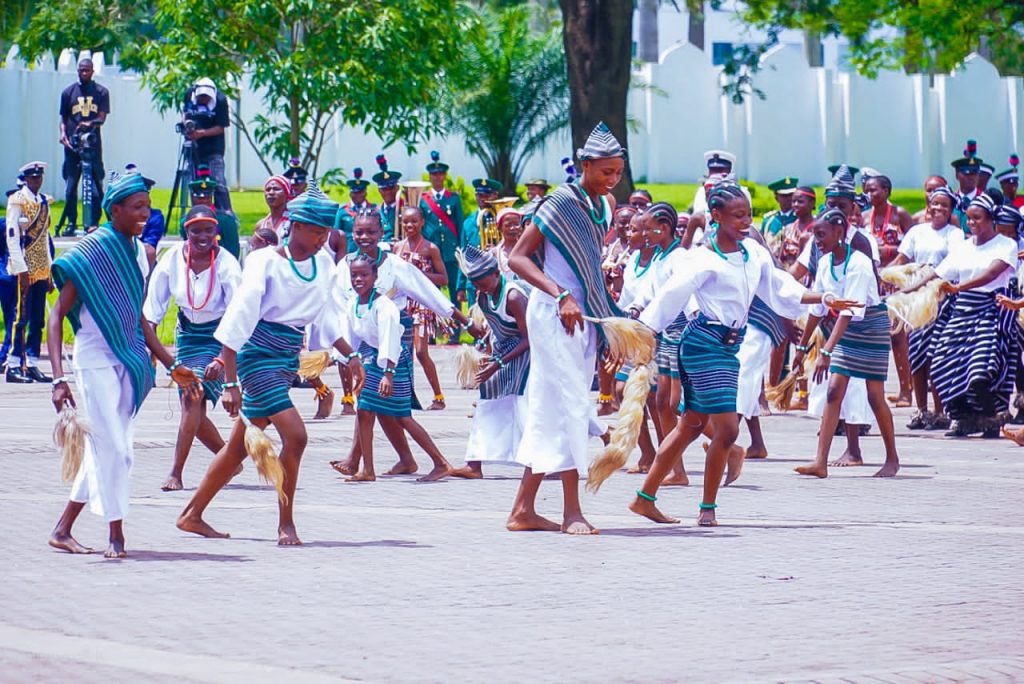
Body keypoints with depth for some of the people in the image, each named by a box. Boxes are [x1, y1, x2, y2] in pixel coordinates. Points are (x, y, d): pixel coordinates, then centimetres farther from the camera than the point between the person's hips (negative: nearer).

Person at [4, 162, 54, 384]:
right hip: (26, 269, -7)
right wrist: (21, 269, -18)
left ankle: (32, 365, 8)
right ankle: (14, 365, -3)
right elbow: (12, 237, -12)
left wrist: (49, 272, 15)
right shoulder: (17, 201, -6)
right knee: (22, 318, -6)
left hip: (41, 270, 7)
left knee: (38, 320, 5)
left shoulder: (43, 202, 14)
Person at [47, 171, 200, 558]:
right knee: (114, 449, -9)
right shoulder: (92, 251, -10)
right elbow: (57, 315, -12)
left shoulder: (139, 253, 10)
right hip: (96, 362, -7)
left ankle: (62, 530, 19)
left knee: (103, 451, 9)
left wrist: (172, 366, 18)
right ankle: (116, 537, 1)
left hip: (129, 362, 7)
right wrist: (59, 378, -22)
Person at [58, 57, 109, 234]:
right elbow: (63, 118, 14)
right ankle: (71, 223, 6)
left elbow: (102, 117, 0)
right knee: (70, 185, 0)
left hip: (93, 144, -1)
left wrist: (90, 123, -21)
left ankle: (93, 223, -1)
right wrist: (63, 133, -5)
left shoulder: (101, 92, 8)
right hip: (73, 144, 1)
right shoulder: (68, 92, 12)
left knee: (96, 186, -5)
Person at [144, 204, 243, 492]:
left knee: (192, 396, -20)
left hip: (218, 336, -5)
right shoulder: (173, 258, -11)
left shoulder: (226, 264, -20)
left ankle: (175, 474, -17)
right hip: (187, 332, 5)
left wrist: (222, 360, -29)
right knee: (193, 412, 6)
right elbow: (153, 306, -4)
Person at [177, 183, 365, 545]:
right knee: (295, 435, -18)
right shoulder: (266, 262, -16)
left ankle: (192, 515, 24)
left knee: (241, 445, 13)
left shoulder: (323, 264, 4)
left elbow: (325, 317, 21)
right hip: (259, 355, -7)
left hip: (288, 359, 7)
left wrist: (351, 356, 17)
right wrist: (231, 383, -22)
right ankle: (285, 524, -6)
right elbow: (236, 322, -18)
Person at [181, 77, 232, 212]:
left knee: (218, 182, -14)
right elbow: (184, 111, 13)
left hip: (213, 149, -4)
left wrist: (202, 133, -25)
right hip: (194, 146, 4)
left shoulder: (220, 100, -16)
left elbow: (221, 127, -14)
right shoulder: (190, 94, -4)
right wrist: (186, 123, -8)